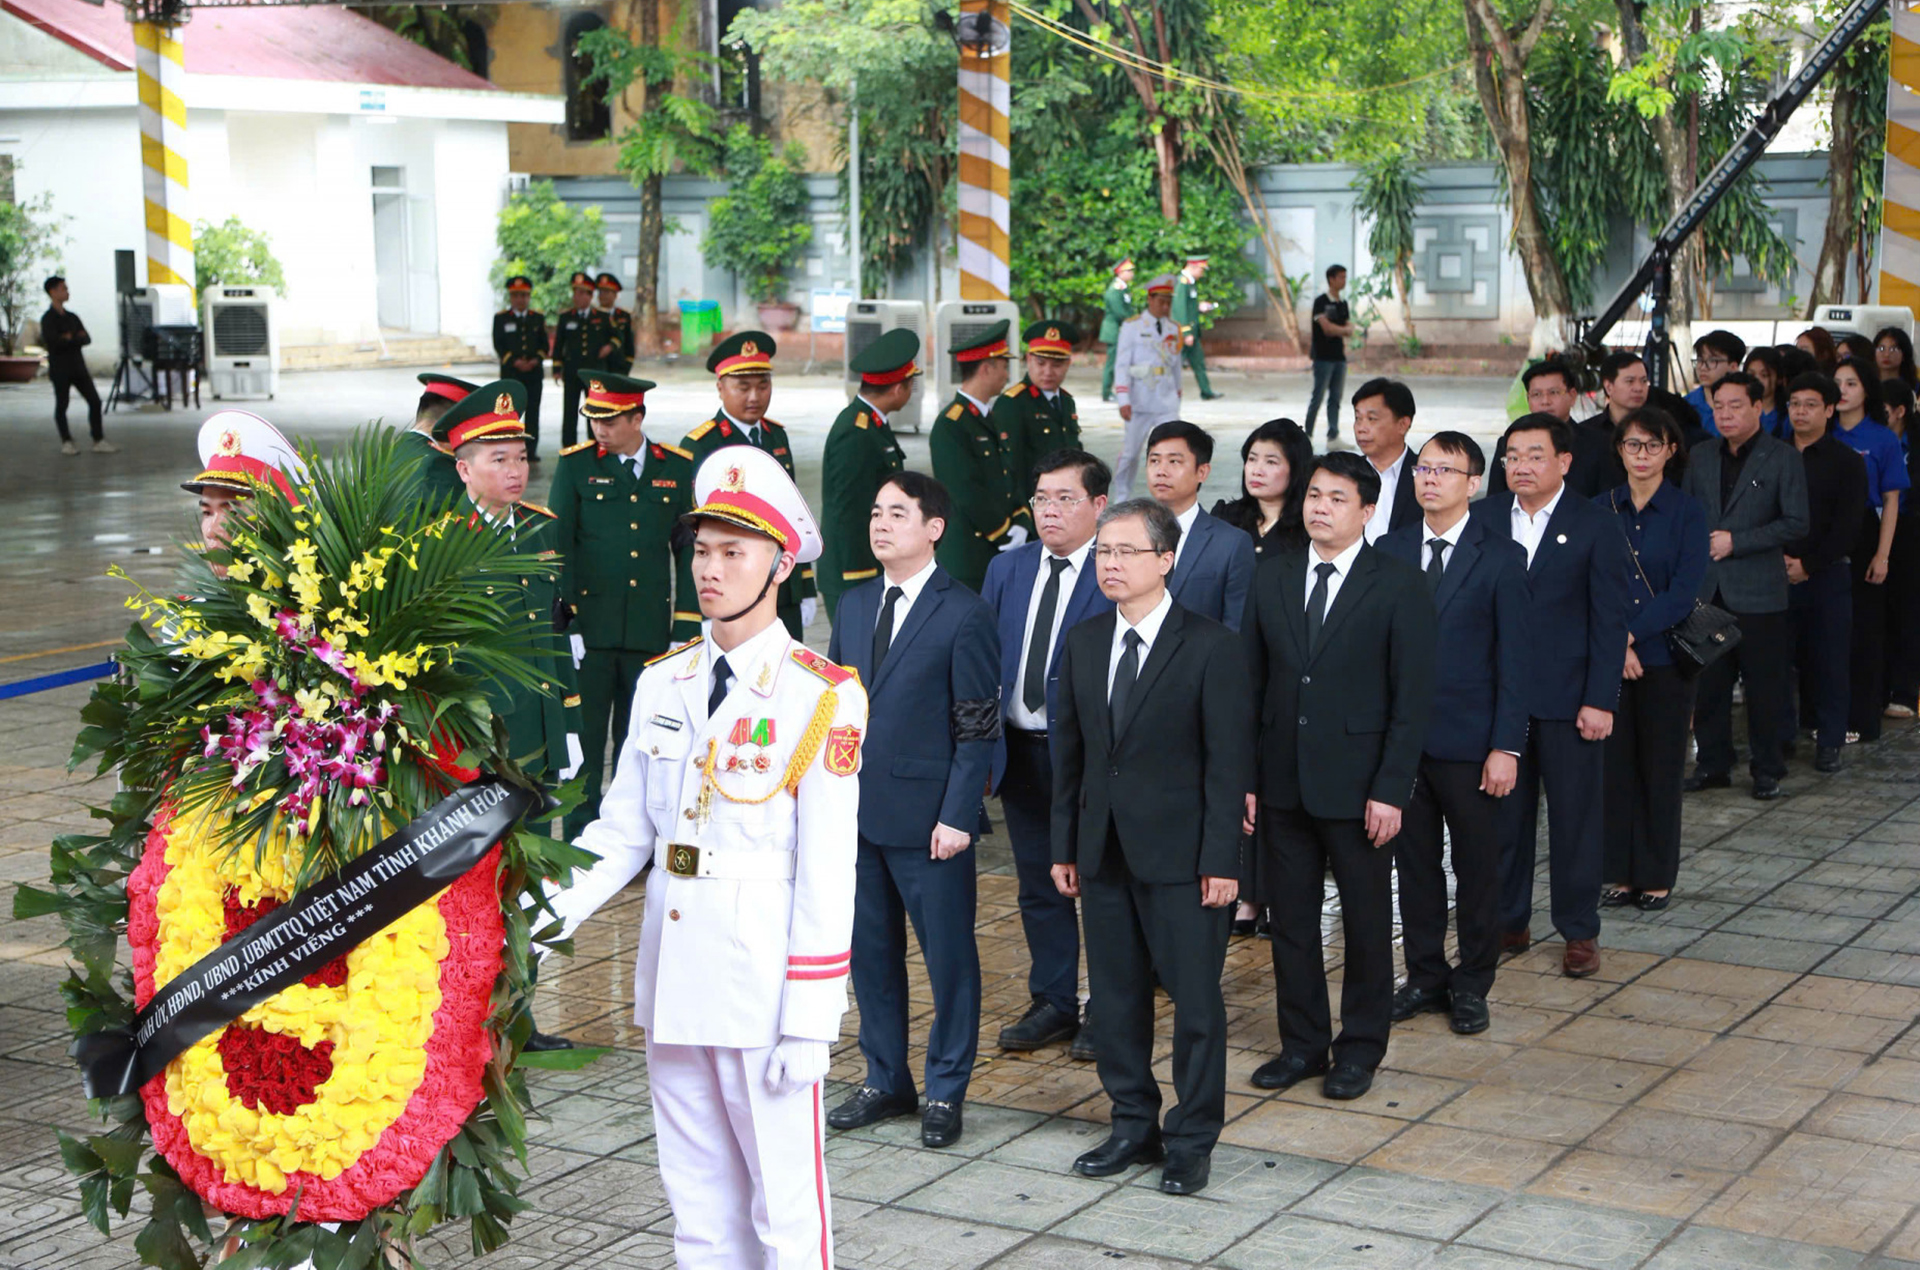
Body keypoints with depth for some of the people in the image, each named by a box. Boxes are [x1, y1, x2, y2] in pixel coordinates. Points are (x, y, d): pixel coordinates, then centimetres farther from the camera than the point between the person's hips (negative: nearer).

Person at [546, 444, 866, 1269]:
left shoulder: (823, 698, -9)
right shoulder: (662, 685, 8)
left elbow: (827, 876, -11)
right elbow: (621, 832, 7)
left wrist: (809, 1022, -12)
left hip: (764, 983, -5)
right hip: (674, 983, 5)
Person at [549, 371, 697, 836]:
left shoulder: (678, 468, 5)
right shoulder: (576, 464, 1)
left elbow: (690, 553, 7)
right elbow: (558, 549, 1)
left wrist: (685, 631, 2)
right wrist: (566, 622, -6)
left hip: (651, 633, 1)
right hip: (591, 628, -1)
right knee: (585, 738, 1)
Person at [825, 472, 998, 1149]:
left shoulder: (964, 615, -8)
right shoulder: (853, 606, 11)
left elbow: (978, 728, -9)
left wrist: (957, 816, -14)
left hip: (927, 815, -6)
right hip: (856, 809, 6)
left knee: (948, 953, 3)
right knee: (870, 948, 13)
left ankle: (946, 1090, 16)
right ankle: (885, 1079, 27)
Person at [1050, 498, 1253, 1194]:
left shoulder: (1211, 647, -8)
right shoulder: (1083, 643, 9)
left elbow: (1228, 762, -9)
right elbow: (1069, 750, 12)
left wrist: (1221, 859, -13)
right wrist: (1065, 845, 9)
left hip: (1179, 852, -5)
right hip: (1104, 850, 5)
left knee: (1195, 999, 2)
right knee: (1115, 997, 12)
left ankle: (1192, 1139, 14)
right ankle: (1134, 1126, 26)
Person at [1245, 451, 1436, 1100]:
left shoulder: (1399, 585, -6)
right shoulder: (1273, 578, 7)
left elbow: (1413, 697, -8)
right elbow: (1251, 683, 8)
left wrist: (1391, 789, -13)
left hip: (1357, 786, -4)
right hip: (1282, 783, 4)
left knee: (1367, 923, 7)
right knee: (1289, 918, 10)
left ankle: (1360, 1047, 22)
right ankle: (1302, 1042, 24)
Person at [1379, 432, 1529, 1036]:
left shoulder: (1500, 557, -4)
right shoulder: (1390, 550, 6)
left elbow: (1513, 659, -6)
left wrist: (1506, 746, -11)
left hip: (1469, 741, -3)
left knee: (1478, 867, 6)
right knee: (1413, 862, 11)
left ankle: (1472, 985, 19)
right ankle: (1425, 975, 24)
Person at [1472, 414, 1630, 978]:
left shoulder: (1595, 526, -3)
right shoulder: (1483, 518, 6)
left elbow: (1610, 620, -4)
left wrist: (1600, 700, -10)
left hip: (1567, 698, -3)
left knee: (1575, 815, 4)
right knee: (1503, 813, 10)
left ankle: (1579, 931, 15)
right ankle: (1508, 921, 23)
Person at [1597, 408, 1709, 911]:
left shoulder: (1687, 511, -2)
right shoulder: (1600, 510, 5)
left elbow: (1684, 590, -9)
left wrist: (1632, 635, -16)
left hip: (1664, 657, -2)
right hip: (1608, 657, 2)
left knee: (1660, 768, 4)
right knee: (1614, 764, 4)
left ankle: (1656, 876, 13)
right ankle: (1620, 873, 14)